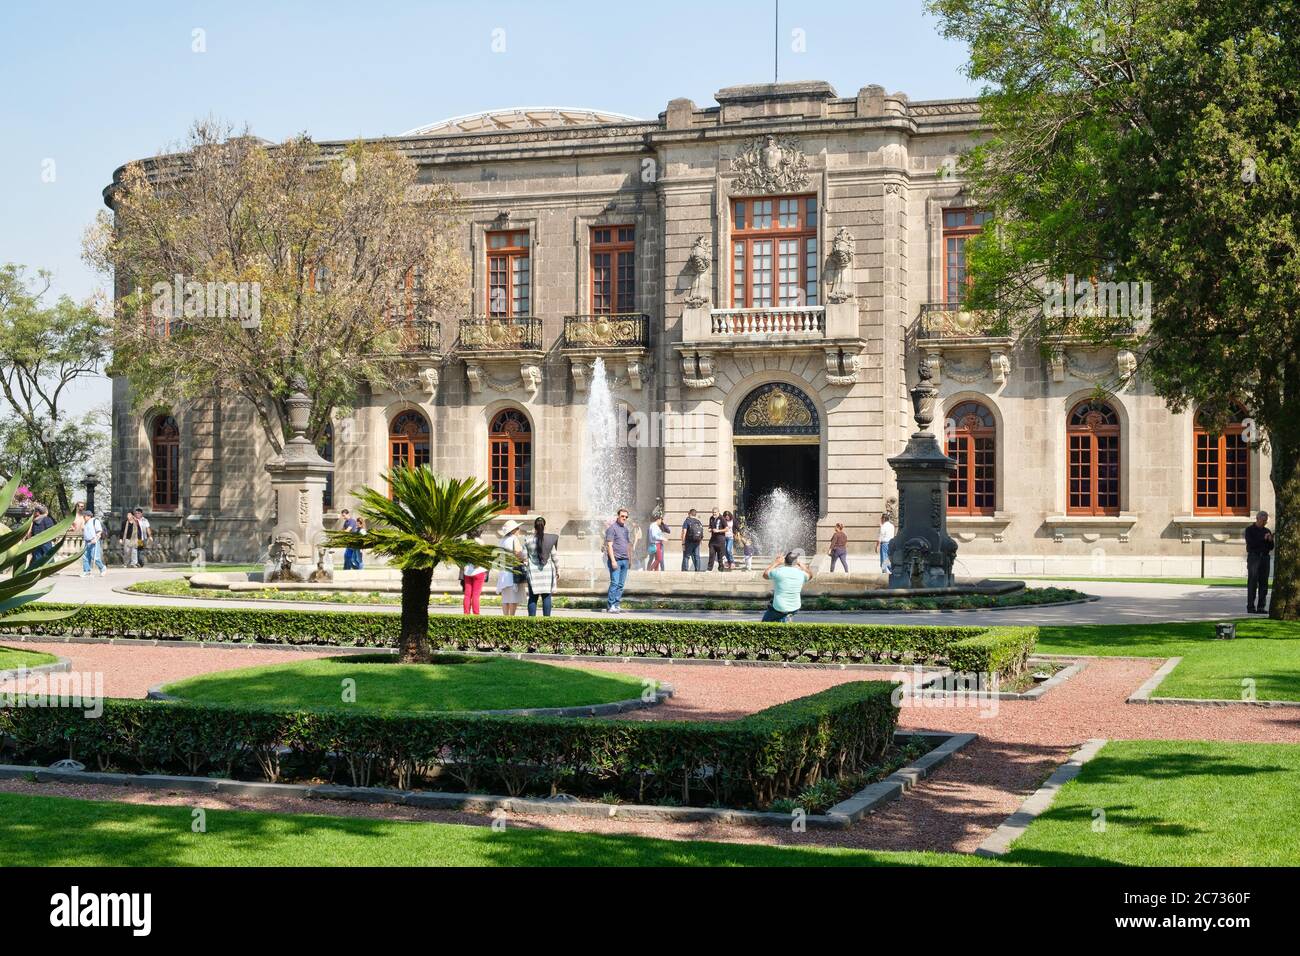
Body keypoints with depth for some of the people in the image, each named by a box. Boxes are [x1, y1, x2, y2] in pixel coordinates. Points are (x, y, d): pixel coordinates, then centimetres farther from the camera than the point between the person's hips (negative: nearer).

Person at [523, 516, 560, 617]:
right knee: (546, 597, 3)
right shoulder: (550, 539, -2)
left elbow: (524, 557, 0)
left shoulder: (528, 540, -1)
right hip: (547, 571, 0)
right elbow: (554, 556, 2)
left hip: (532, 571, 0)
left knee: (533, 597, 4)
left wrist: (525, 571, 11)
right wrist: (558, 571, 10)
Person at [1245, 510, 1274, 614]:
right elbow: (1250, 543, -11)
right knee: (1252, 583, -6)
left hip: (1265, 558, 5)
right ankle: (1251, 607, -6)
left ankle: (1261, 607, 3)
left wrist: (1270, 540, -5)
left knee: (1263, 583, 1)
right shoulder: (1250, 530, 2)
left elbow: (1271, 547, 14)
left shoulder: (1267, 531, 16)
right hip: (1253, 557, -5)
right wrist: (1263, 539, -15)